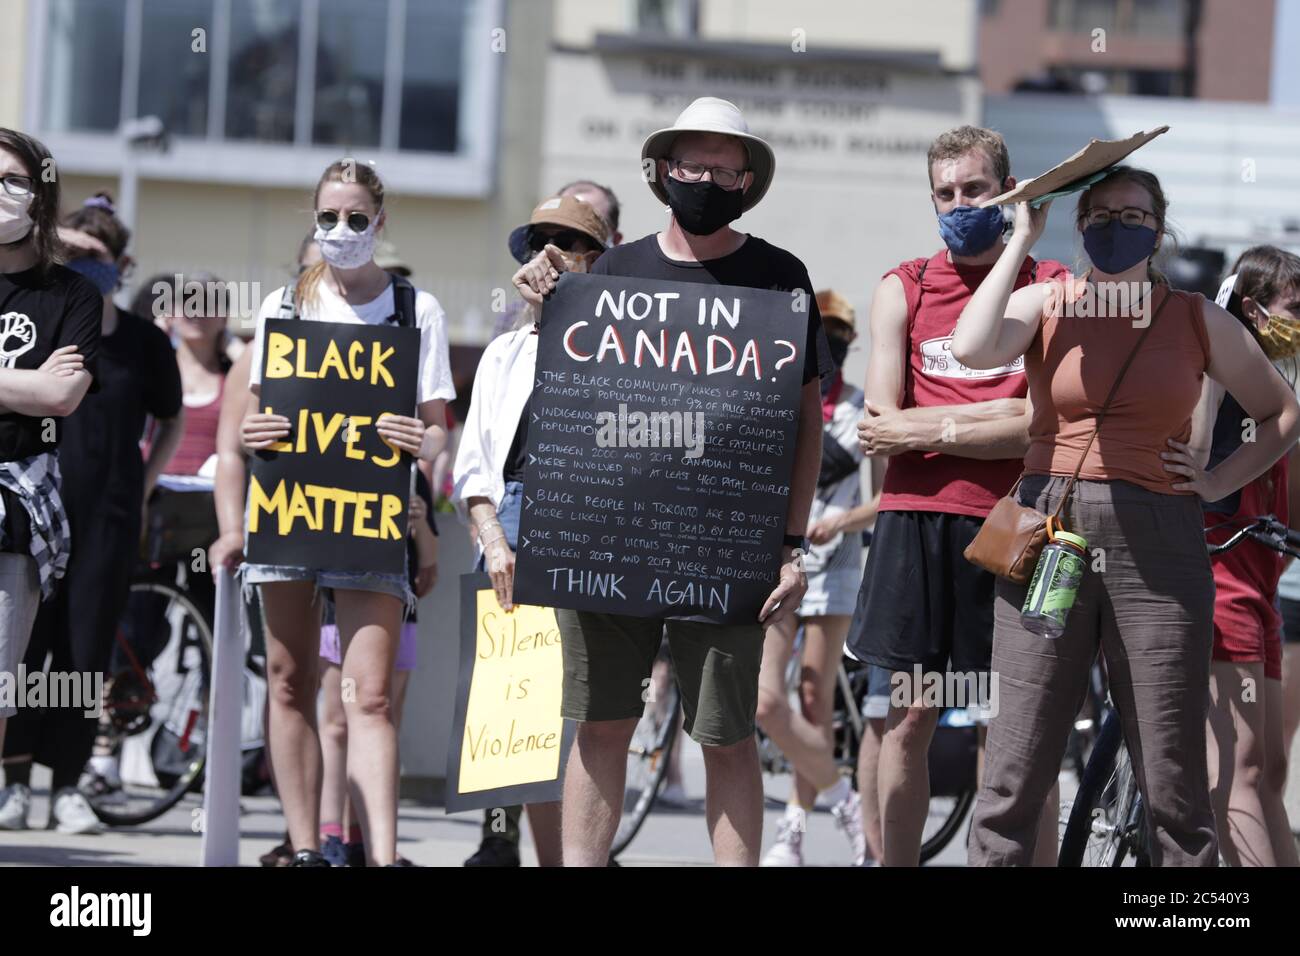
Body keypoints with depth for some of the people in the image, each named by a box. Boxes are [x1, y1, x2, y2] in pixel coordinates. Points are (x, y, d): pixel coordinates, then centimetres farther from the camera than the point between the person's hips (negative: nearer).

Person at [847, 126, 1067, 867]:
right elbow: (884, 423, 2)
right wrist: (993, 418, -7)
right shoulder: (902, 291, 12)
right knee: (907, 718, 2)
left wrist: (924, 430, -8)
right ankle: (897, 861, 10)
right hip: (917, 521, 2)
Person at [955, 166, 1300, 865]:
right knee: (1014, 777, -3)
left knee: (1173, 782, 0)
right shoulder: (1042, 305, 8)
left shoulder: (1197, 320, 11)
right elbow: (973, 348, -14)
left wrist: (1216, 483, 6)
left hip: (1157, 546, 0)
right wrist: (1022, 241, -4)